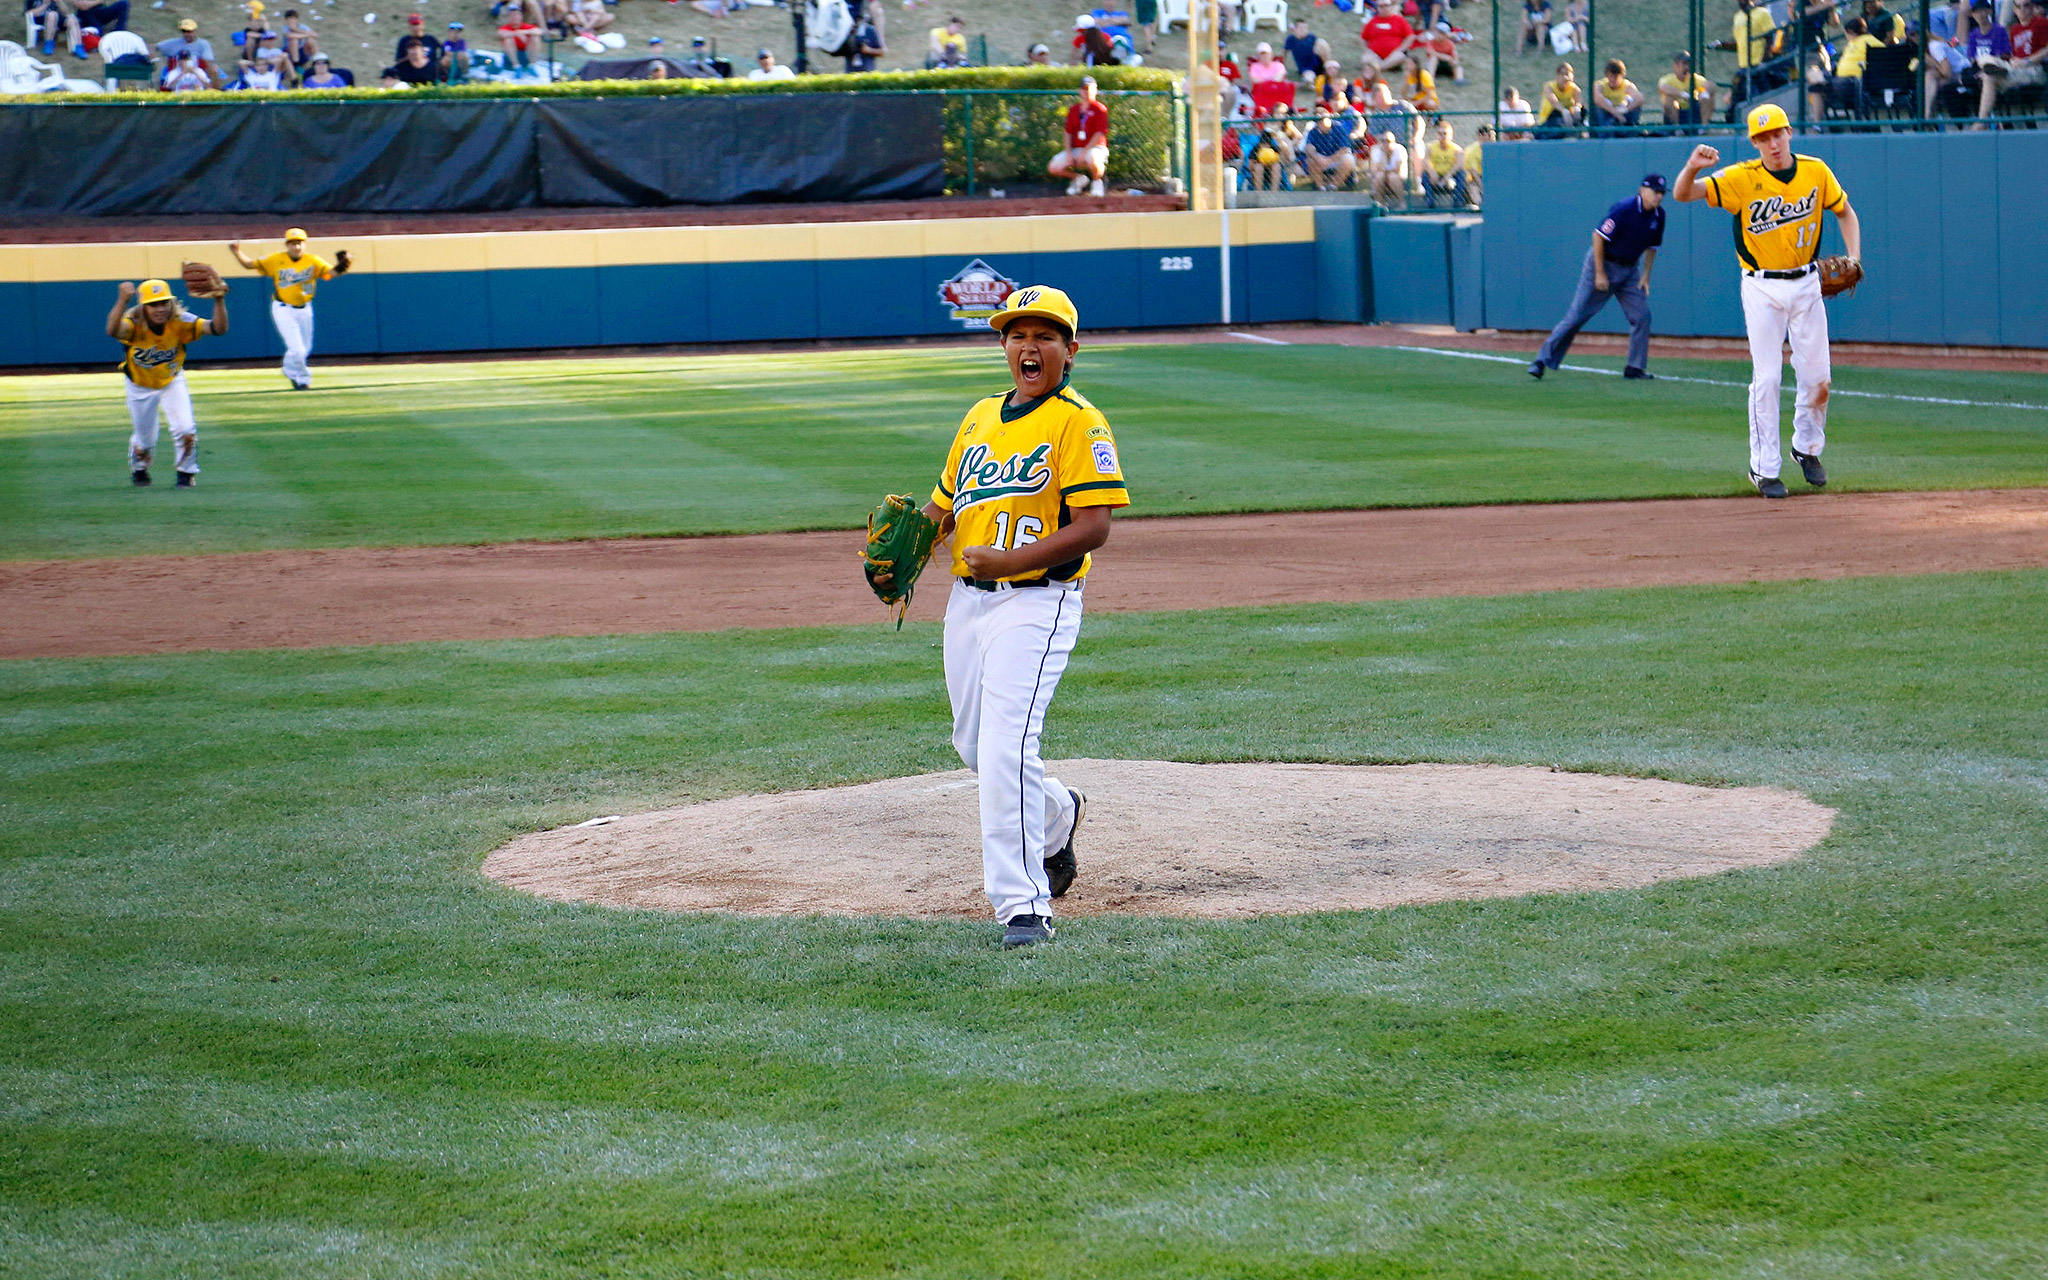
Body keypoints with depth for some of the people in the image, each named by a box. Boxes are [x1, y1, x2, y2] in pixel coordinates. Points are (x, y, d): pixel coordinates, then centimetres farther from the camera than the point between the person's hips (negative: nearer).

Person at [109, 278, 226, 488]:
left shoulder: (180, 322, -29)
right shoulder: (134, 324, -34)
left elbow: (219, 328, -38)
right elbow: (112, 331, -58)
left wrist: (219, 300, -55)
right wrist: (122, 301, -74)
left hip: (172, 381, 1)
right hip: (140, 387, -1)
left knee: (186, 429, -16)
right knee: (145, 441, 10)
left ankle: (186, 473, 13)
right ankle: (138, 470, 46)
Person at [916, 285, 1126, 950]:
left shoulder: (1079, 422, -8)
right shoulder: (980, 417, 16)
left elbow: (1094, 527, -16)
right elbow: (943, 503, 22)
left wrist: (1010, 561, -23)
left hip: (1036, 602, -8)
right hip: (967, 601, 8)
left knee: (1005, 749, -18)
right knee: (974, 745, 18)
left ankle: (1023, 906, -15)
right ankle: (1056, 815, 47)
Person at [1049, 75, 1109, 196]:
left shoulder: (1100, 109, -4)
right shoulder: (1073, 110, 12)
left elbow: (1100, 134, -12)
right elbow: (1068, 133, 11)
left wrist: (1084, 152, -18)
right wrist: (1068, 153, -5)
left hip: (1095, 148, -5)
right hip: (1075, 149, 5)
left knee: (1092, 160, -42)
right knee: (1053, 168, -12)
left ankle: (1097, 181, -6)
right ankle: (1079, 179, 15)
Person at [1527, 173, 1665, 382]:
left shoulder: (1658, 215, -1)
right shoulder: (1625, 209, -22)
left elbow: (1651, 247, 13)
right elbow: (1598, 236, -20)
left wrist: (1646, 276, 5)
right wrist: (1599, 274, -19)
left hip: (1630, 269, 6)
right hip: (1603, 264, -6)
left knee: (1642, 316, -4)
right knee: (1576, 316, -7)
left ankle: (1635, 368, 5)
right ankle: (1542, 360, -2)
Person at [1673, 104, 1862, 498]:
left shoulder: (1816, 171, -3)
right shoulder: (1742, 179, -12)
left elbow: (1845, 213, 11)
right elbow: (1683, 195, -19)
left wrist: (1853, 258, -4)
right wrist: (1692, 167, -41)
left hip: (1806, 284, 3)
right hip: (1762, 288, -3)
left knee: (1818, 377, 5)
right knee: (1766, 379, -4)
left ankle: (1807, 448, 29)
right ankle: (1764, 469, 5)